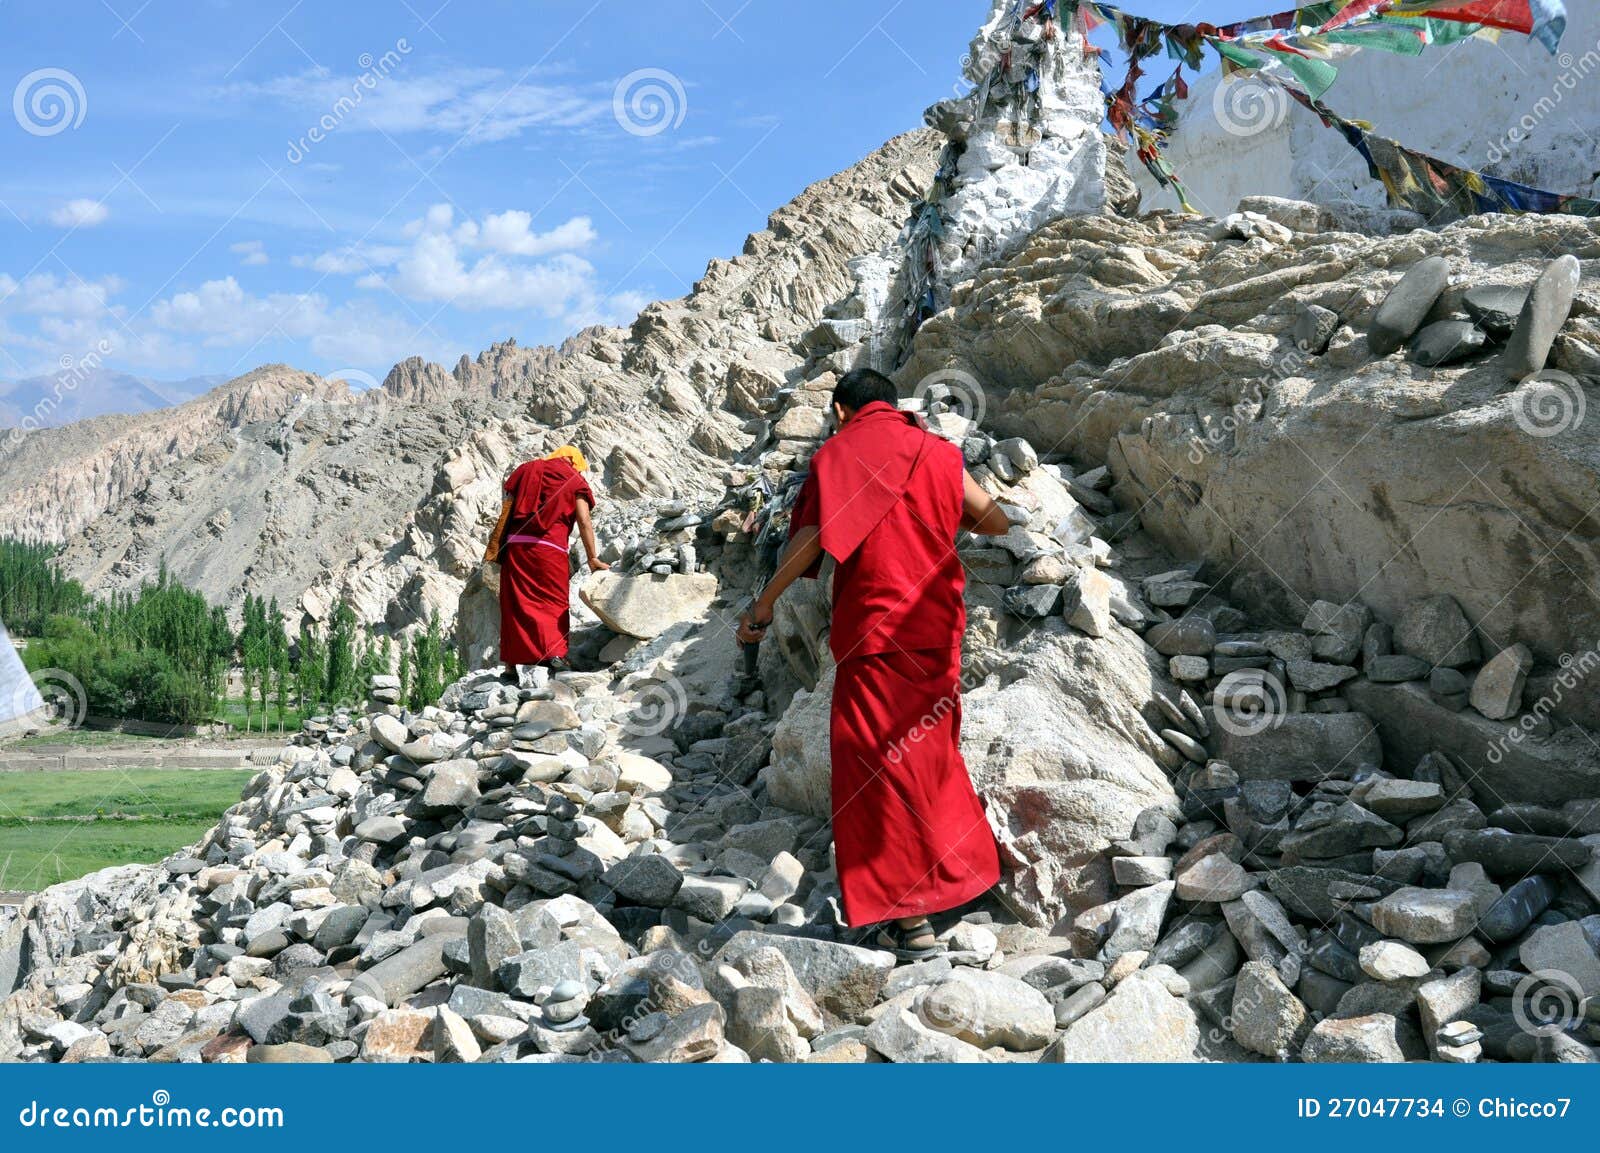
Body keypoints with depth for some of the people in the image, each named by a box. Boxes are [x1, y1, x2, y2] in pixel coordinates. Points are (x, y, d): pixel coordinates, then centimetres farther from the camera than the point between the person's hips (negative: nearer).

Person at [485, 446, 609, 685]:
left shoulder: (526, 470, 19)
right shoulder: (574, 481, 9)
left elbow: (506, 510, 13)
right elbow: (584, 522, 1)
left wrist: (496, 548, 13)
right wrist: (593, 559, 2)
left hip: (515, 545, 3)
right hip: (551, 549, -3)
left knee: (514, 605, 6)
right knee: (555, 603, 5)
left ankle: (511, 667, 6)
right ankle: (557, 654, -13)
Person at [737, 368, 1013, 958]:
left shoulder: (840, 452, -2)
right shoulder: (936, 451, 12)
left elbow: (813, 534, -15)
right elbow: (997, 522, 15)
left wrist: (766, 600, -7)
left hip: (873, 630, -5)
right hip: (938, 628, 5)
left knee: (881, 766, -1)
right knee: (931, 753, 20)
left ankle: (910, 919, 0)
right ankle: (953, 867, 30)